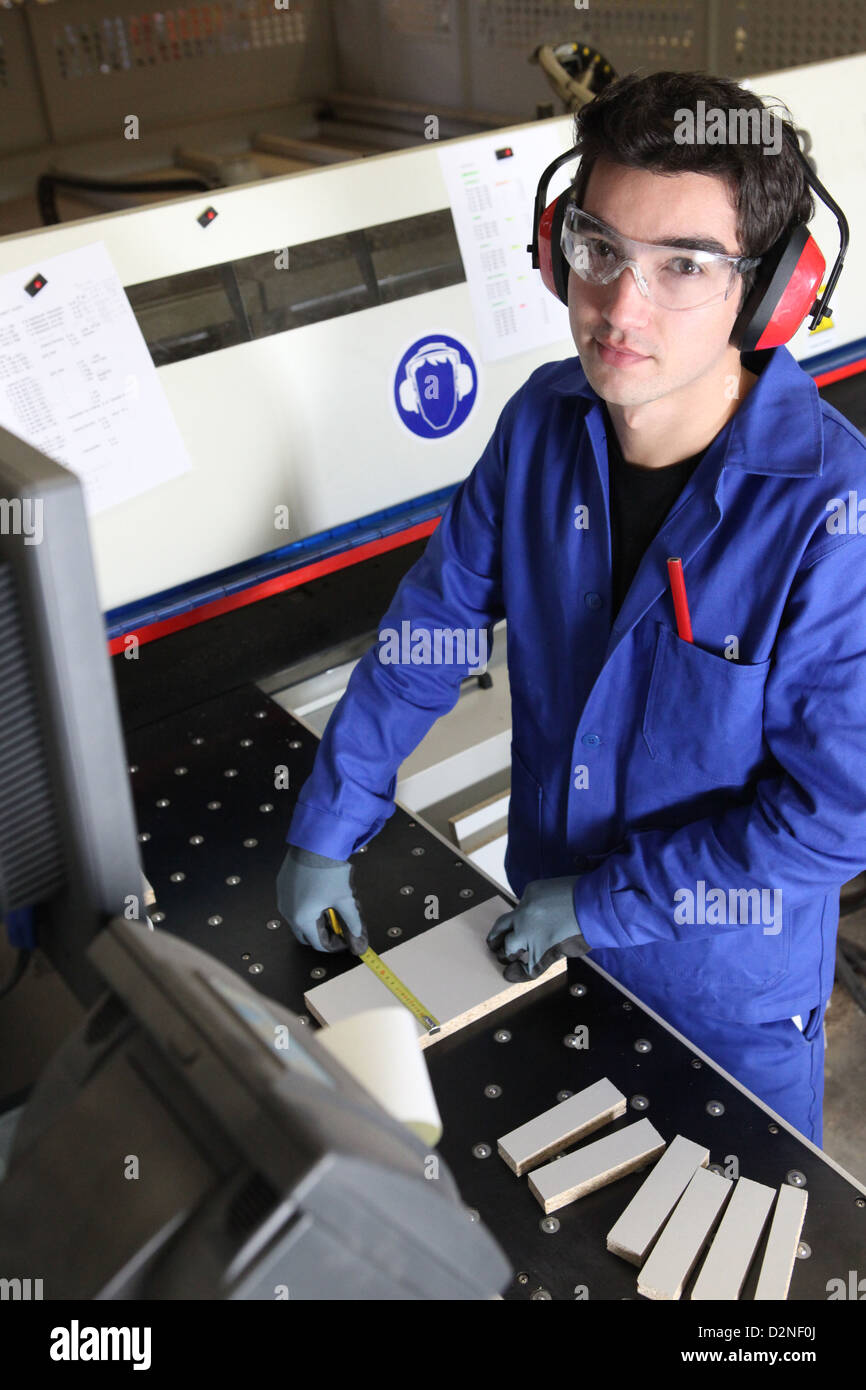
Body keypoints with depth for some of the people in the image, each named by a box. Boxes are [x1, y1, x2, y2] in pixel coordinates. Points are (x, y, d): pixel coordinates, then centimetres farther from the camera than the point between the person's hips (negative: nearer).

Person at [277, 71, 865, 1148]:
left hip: (730, 982, -4)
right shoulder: (544, 422, -13)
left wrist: (600, 902, -19)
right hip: (546, 935, 5)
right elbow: (427, 628, -3)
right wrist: (324, 833, -2)